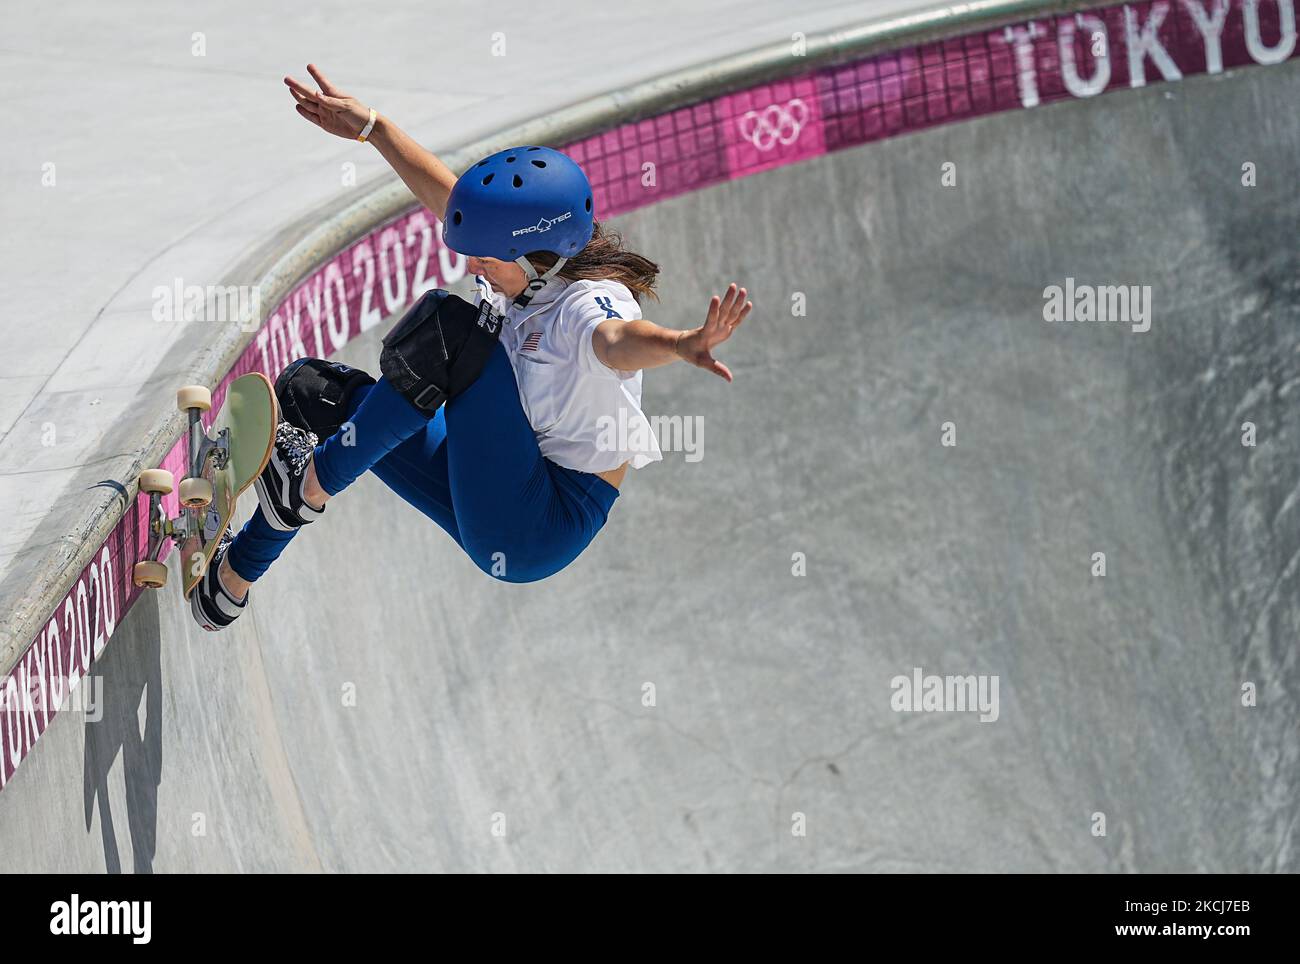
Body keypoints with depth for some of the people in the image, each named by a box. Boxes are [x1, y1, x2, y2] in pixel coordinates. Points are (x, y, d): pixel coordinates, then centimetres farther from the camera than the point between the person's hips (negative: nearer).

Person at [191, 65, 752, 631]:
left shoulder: (591, 306, -24)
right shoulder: (527, 265, 1)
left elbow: (621, 339, -49)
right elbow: (445, 195, 15)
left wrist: (684, 345, -71)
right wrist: (371, 128, 22)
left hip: (538, 534, -10)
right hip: (492, 490, 10)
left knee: (451, 326, -25)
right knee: (313, 393, 11)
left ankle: (314, 483, -15)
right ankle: (235, 573, 15)